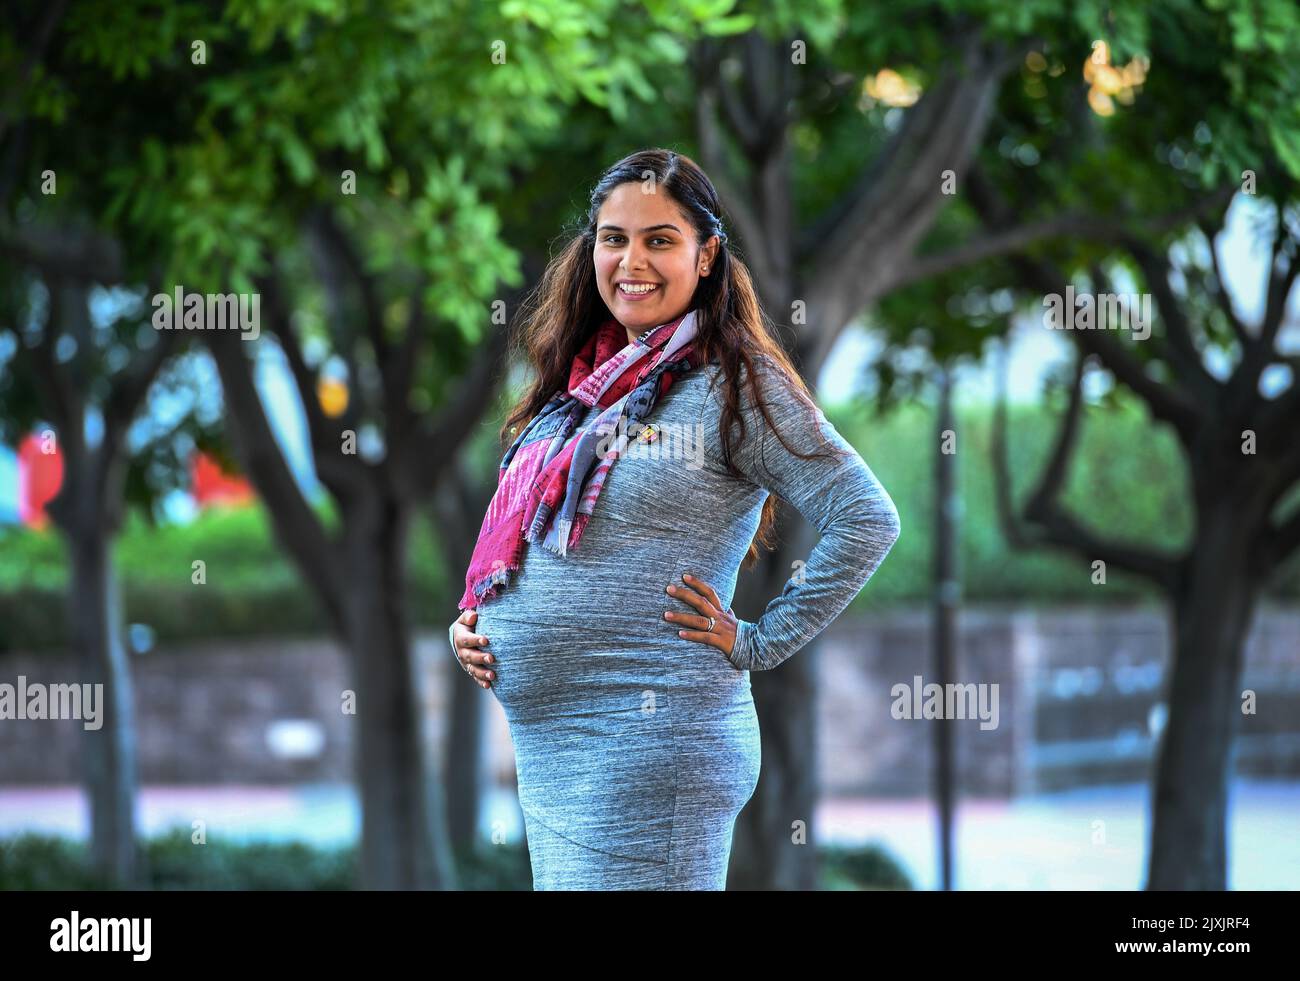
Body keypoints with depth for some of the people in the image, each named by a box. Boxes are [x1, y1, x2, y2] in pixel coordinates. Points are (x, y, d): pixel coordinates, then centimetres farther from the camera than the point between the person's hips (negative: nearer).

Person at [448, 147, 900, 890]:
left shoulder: (733, 384, -6)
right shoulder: (583, 386, 15)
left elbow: (867, 520, -13)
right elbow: (522, 536, 27)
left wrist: (759, 642, -12)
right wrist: (472, 622, 9)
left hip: (649, 739, -8)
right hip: (545, 749, 8)